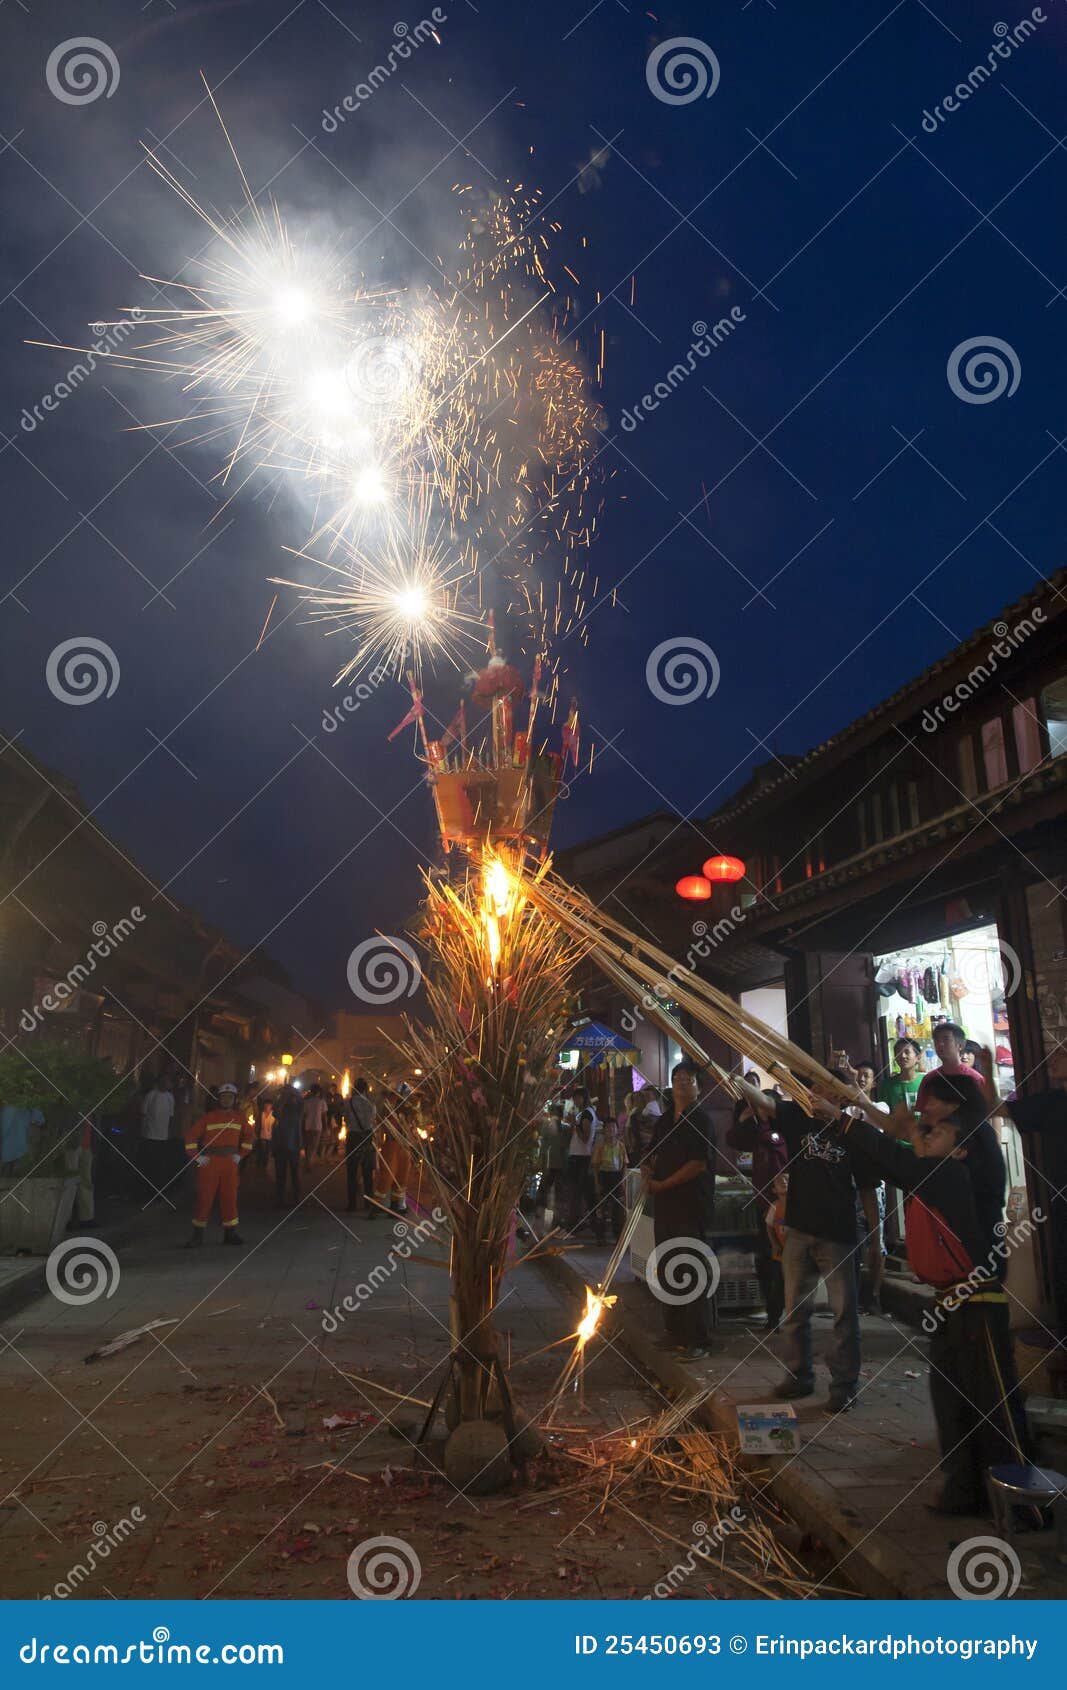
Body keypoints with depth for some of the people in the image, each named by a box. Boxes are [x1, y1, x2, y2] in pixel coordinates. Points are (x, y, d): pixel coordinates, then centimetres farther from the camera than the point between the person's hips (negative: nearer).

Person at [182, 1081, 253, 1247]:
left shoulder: (240, 1117, 7)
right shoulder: (209, 1117, -2)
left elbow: (248, 1137, 18)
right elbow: (192, 1137, -1)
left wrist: (241, 1154, 9)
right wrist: (197, 1156, -6)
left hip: (230, 1163, 2)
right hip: (209, 1162, -2)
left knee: (229, 1197, 5)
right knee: (204, 1197, -2)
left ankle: (230, 1233, 15)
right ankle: (197, 1234, 8)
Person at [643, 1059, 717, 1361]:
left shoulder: (700, 1120, -9)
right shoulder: (665, 1120, 14)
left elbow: (699, 1163, -17)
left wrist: (662, 1184, -14)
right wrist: (647, 1169, 1)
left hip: (692, 1206, -8)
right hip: (665, 1204, 8)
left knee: (693, 1273, -4)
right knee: (667, 1270, 13)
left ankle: (698, 1340, 5)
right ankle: (675, 1333, 25)